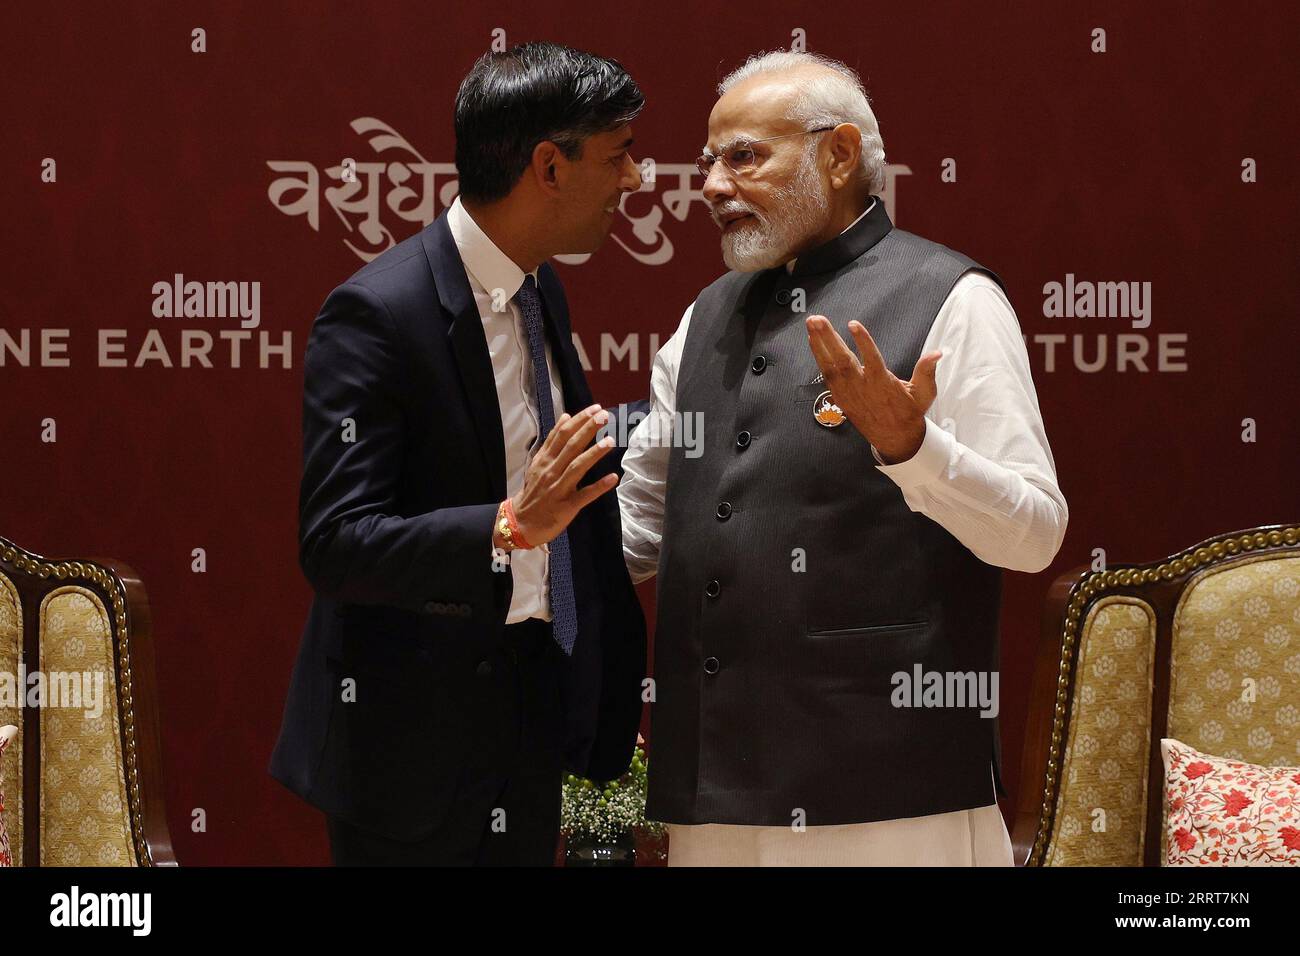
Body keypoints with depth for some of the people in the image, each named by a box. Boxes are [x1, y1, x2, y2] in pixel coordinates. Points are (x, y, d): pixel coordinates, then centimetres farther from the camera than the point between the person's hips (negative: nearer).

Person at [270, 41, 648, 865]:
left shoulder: (543, 294, 8)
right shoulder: (377, 314, -19)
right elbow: (335, 547, -23)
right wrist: (508, 528, -35)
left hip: (532, 720, 8)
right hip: (415, 737, -8)